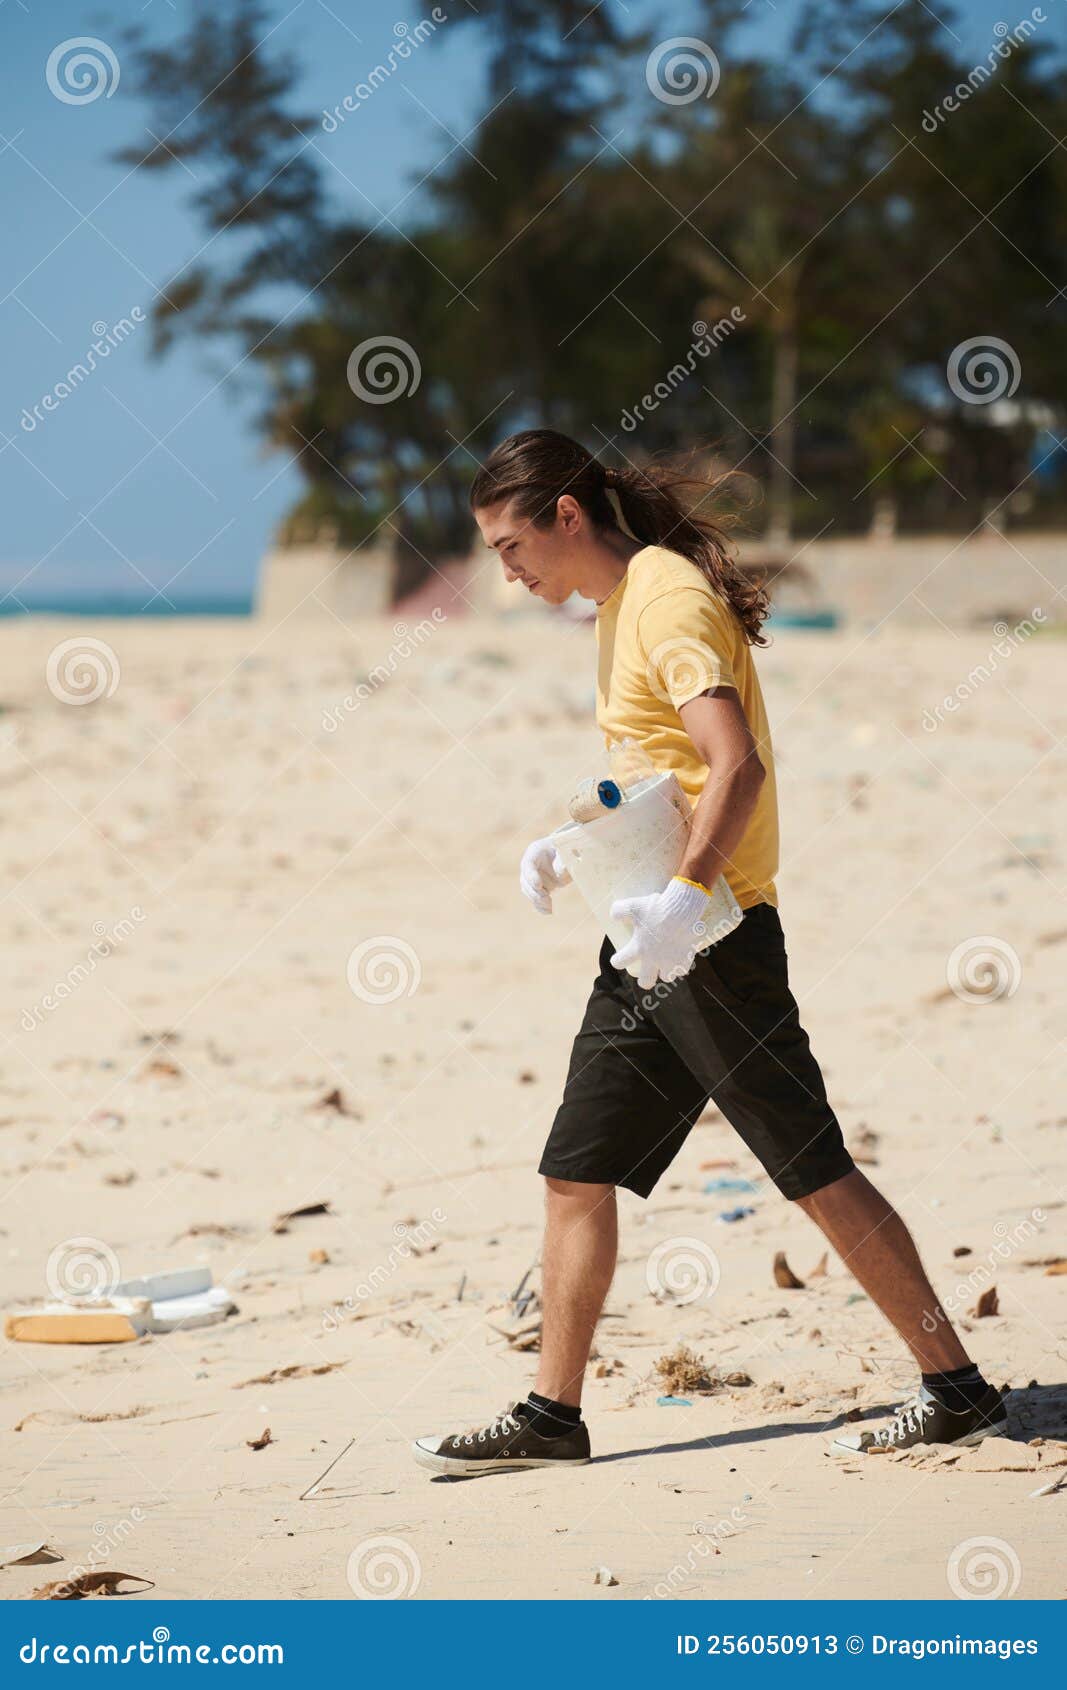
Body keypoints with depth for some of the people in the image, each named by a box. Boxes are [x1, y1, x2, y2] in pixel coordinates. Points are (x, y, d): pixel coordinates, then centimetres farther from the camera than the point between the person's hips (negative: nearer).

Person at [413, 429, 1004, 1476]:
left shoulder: (670, 598, -14)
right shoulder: (618, 604, 17)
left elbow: (738, 767, -26)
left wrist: (684, 896, -36)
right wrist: (572, 848, 12)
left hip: (712, 938, -10)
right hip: (647, 947, 10)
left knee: (817, 1172, -5)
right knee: (576, 1174, 7)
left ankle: (956, 1389, 2)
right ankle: (553, 1414, 12)